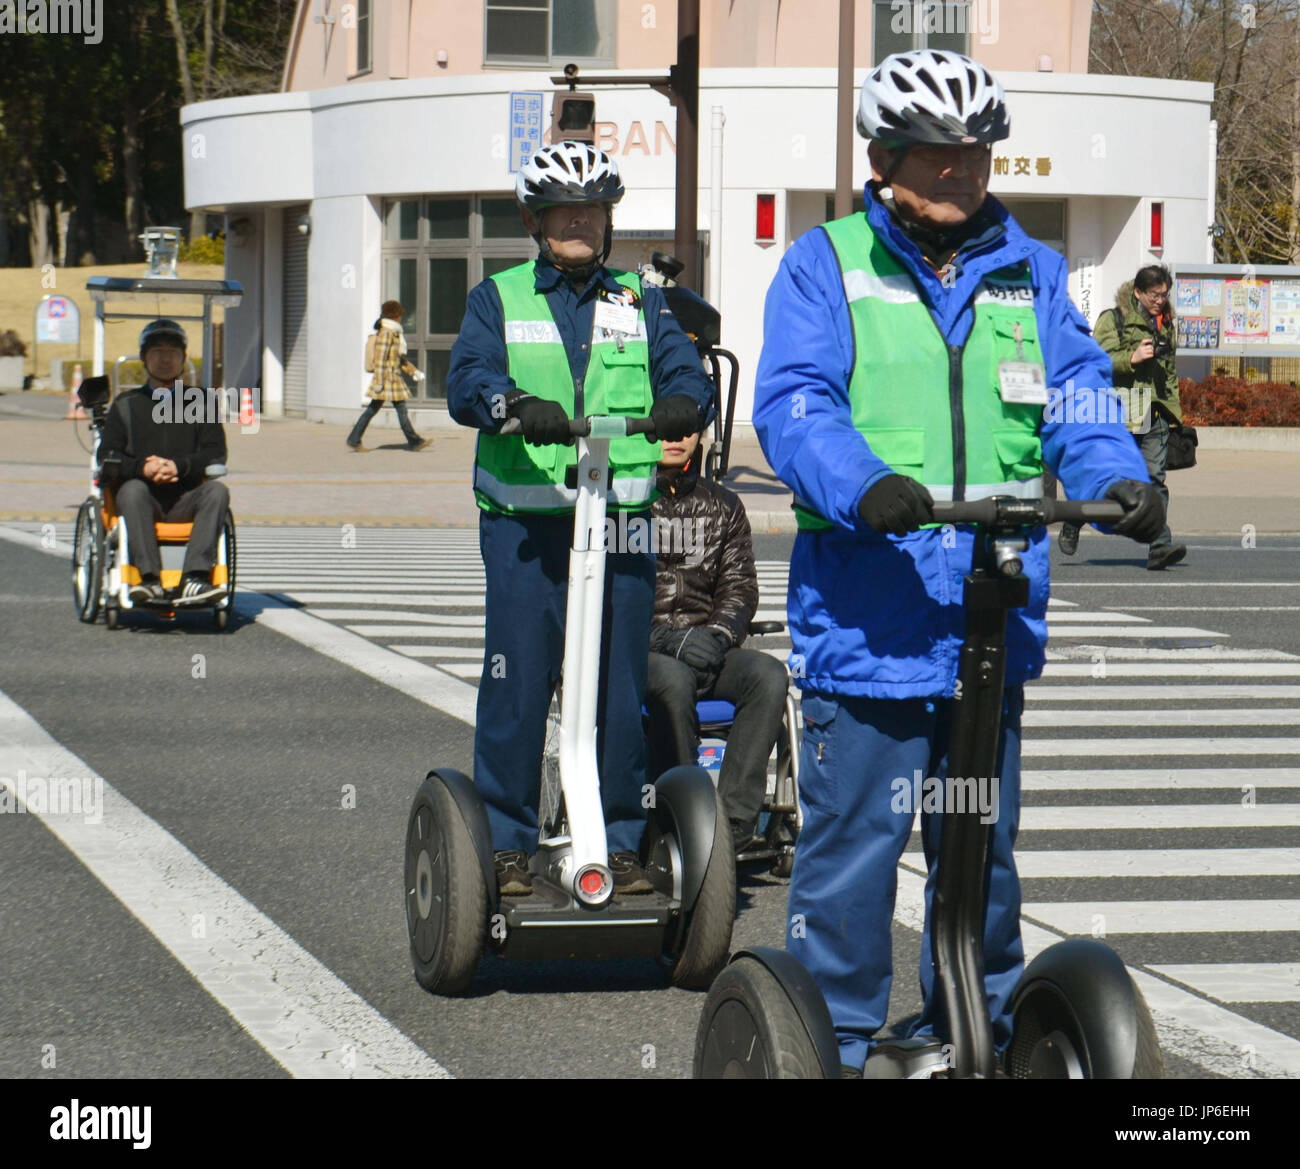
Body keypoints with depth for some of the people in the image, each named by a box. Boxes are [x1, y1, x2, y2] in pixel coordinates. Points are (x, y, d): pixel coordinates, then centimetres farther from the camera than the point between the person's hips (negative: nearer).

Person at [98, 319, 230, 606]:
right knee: (133, 489, -34)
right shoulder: (126, 405, 16)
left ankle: (194, 578, -42)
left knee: (217, 491, -30)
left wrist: (179, 466, -16)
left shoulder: (200, 403, 17)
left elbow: (216, 453, 4)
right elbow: (108, 459, 4)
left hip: (186, 501, 1)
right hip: (144, 500, -1)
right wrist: (143, 468, -17)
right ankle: (150, 580, -44)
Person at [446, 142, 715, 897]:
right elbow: (467, 380, -5)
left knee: (620, 689, 2)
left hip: (622, 520, 2)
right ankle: (507, 845, 7)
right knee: (516, 686, -3)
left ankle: (621, 842, 11)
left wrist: (684, 403, -22)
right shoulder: (498, 300, 11)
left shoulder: (640, 303, 17)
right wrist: (514, 402, -28)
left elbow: (683, 370, 2)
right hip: (524, 520, -1)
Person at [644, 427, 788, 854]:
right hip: (637, 648, -4)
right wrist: (659, 636, -17)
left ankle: (735, 819, -31)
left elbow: (741, 586, 12)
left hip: (703, 645, 4)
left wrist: (716, 635, -10)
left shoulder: (722, 506, 16)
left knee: (769, 676, -27)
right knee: (674, 680, -38)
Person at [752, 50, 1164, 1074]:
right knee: (853, 842, -3)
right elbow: (795, 406, -8)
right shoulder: (826, 267, 3)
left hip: (993, 614, 4)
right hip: (866, 616, -4)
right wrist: (866, 485, -27)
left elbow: (1076, 398, 8)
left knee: (985, 846, 14)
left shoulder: (1031, 273, 15)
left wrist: (1118, 478, -13)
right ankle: (837, 1044, 9)